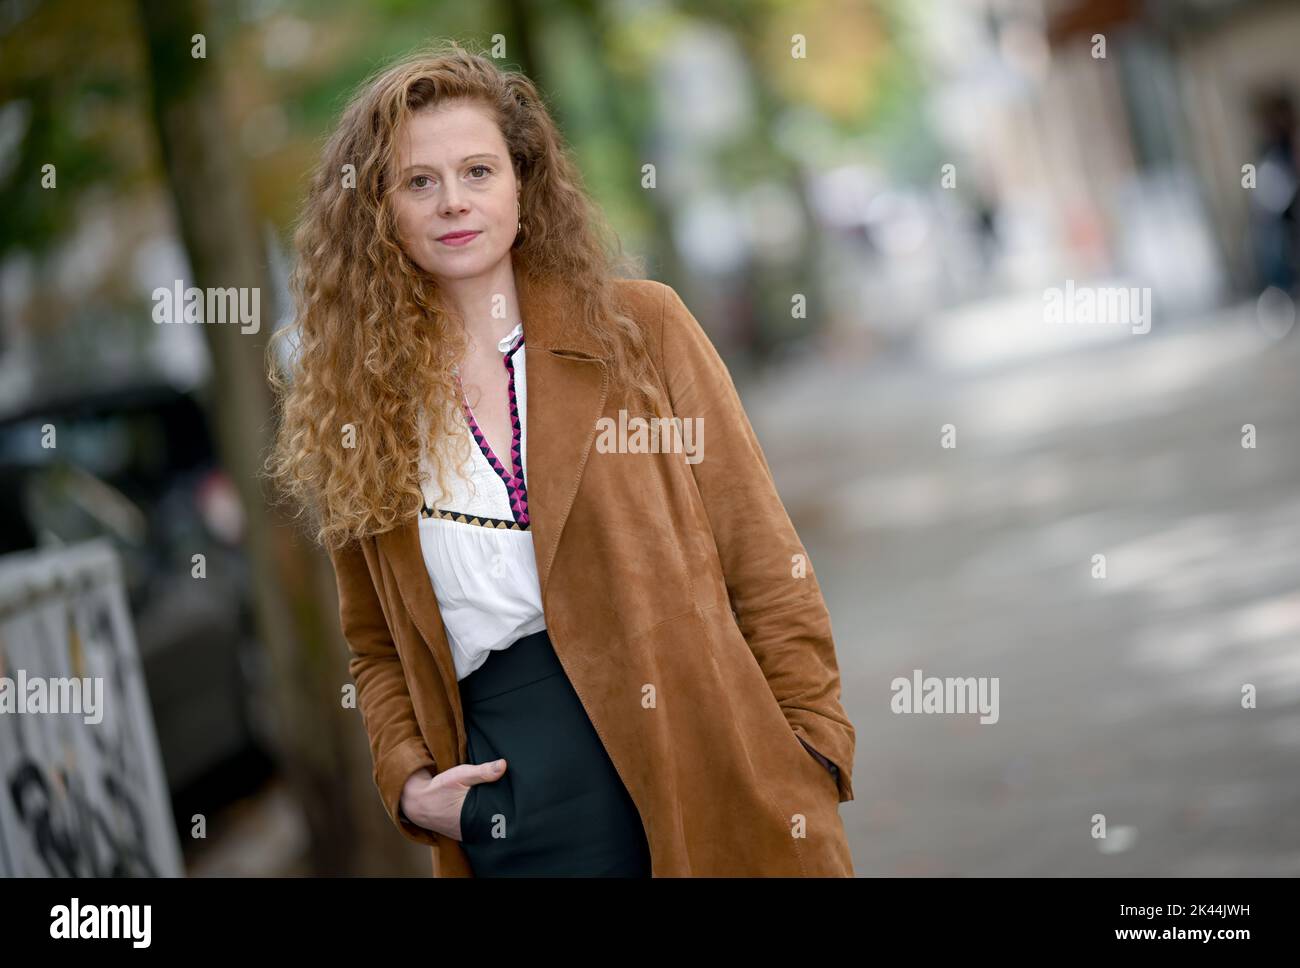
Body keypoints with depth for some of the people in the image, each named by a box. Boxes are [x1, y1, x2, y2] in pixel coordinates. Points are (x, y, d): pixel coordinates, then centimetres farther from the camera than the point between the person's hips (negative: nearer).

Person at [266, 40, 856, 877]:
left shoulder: (642, 327, 2)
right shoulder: (359, 402, 7)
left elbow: (762, 563, 1)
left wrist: (811, 760, -6)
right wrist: (408, 781, 0)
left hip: (703, 788, -1)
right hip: (500, 830, 2)